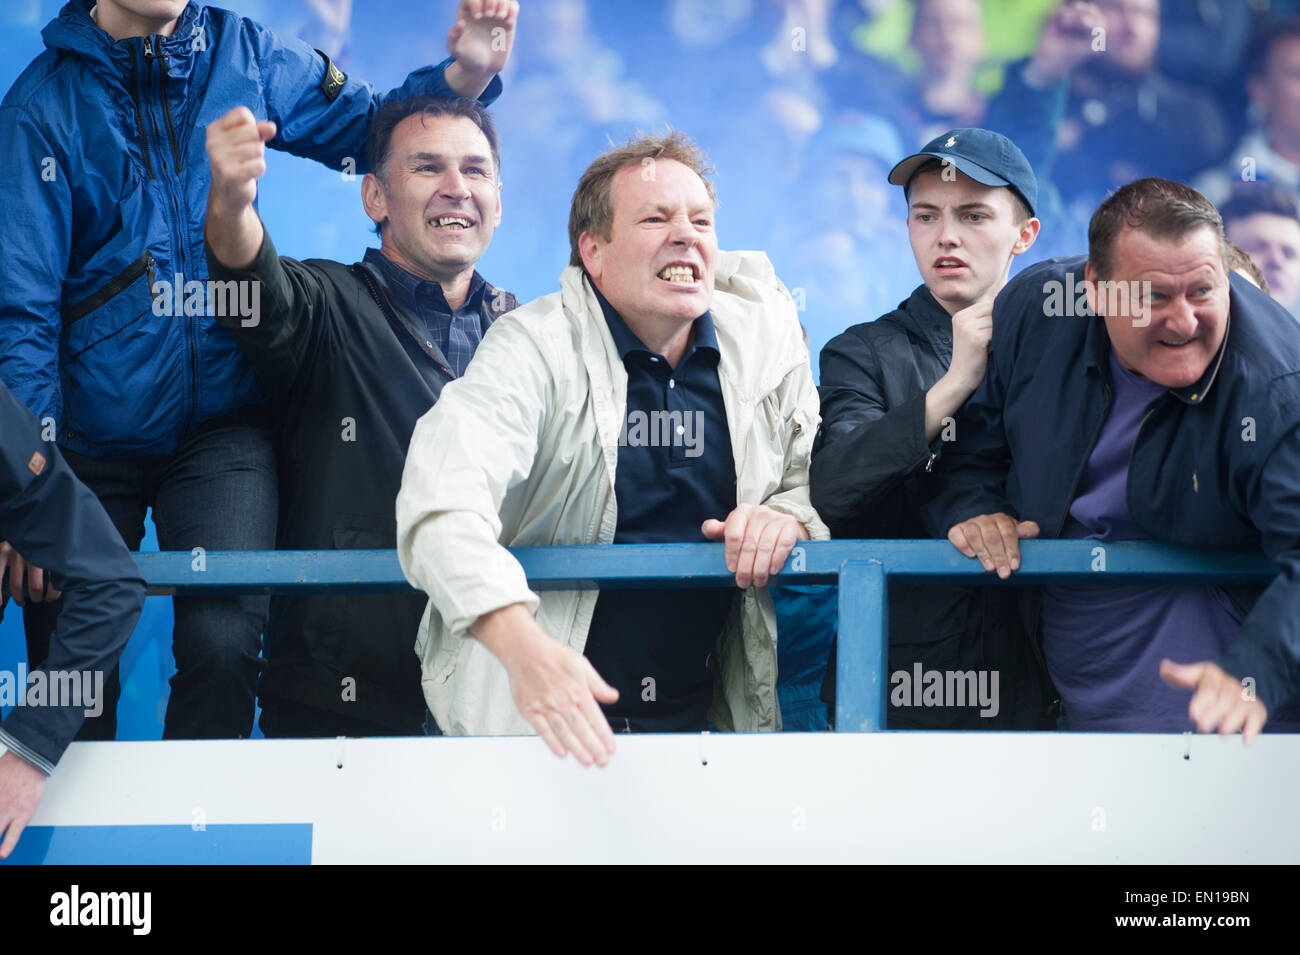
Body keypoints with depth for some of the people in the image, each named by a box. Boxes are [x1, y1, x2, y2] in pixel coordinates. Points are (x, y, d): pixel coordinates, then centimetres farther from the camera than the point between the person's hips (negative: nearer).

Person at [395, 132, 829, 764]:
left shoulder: (764, 342, 7)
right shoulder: (536, 348, -7)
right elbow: (443, 505, -23)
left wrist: (789, 516, -9)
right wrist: (522, 645, -39)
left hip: (703, 720, 4)